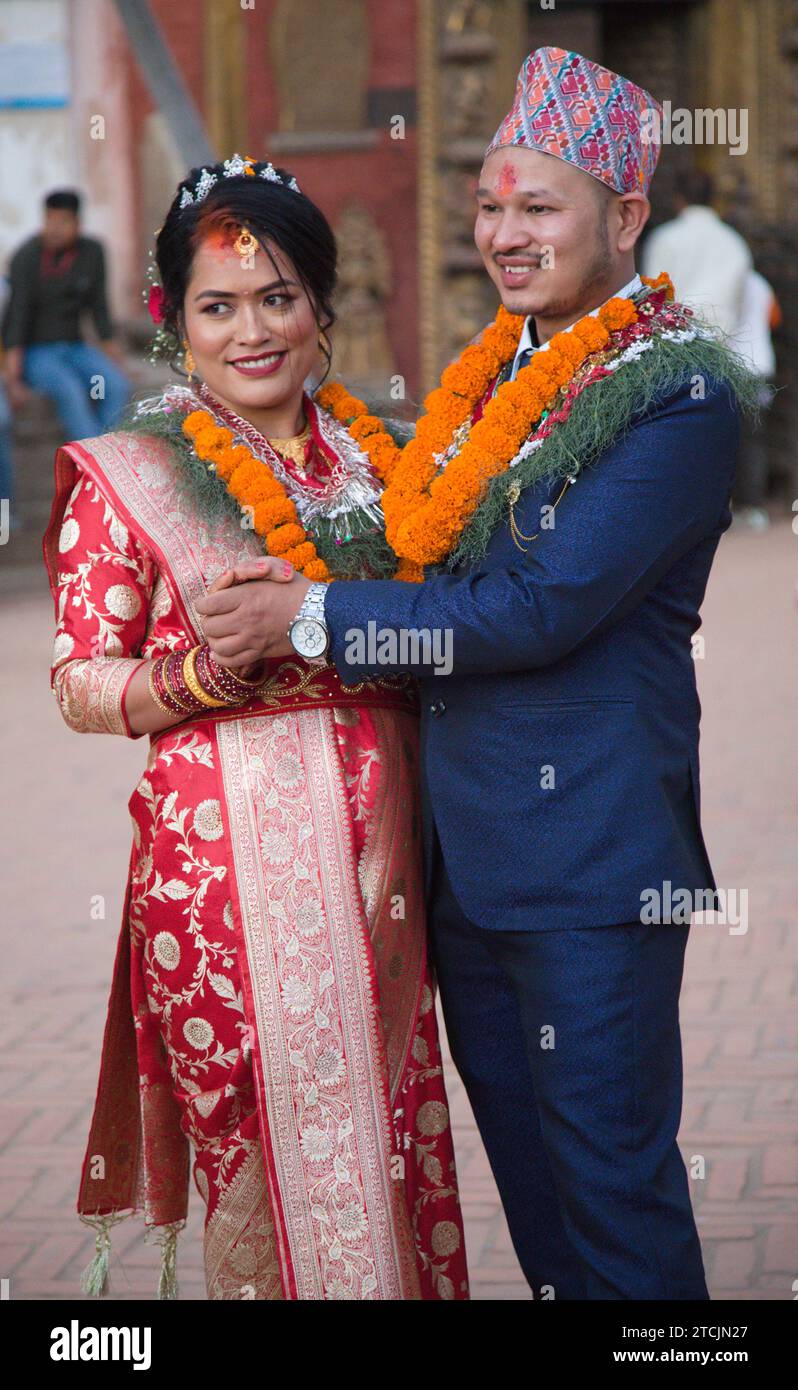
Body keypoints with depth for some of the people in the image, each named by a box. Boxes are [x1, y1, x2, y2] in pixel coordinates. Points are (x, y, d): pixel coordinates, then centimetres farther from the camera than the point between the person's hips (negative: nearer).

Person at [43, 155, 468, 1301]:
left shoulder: (372, 462, 12)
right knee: (266, 1150, 0)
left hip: (373, 849, 4)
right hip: (228, 851, -4)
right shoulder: (128, 477, 0)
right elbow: (79, 685, -2)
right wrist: (204, 673, -18)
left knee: (384, 1132, 8)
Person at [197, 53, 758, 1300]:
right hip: (462, 848, 8)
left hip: (591, 858, -8)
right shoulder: (496, 373, 11)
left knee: (609, 1176, 2)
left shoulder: (679, 396, -15)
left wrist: (315, 616, -17)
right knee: (521, 1155, 20)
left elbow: (542, 607, -21)